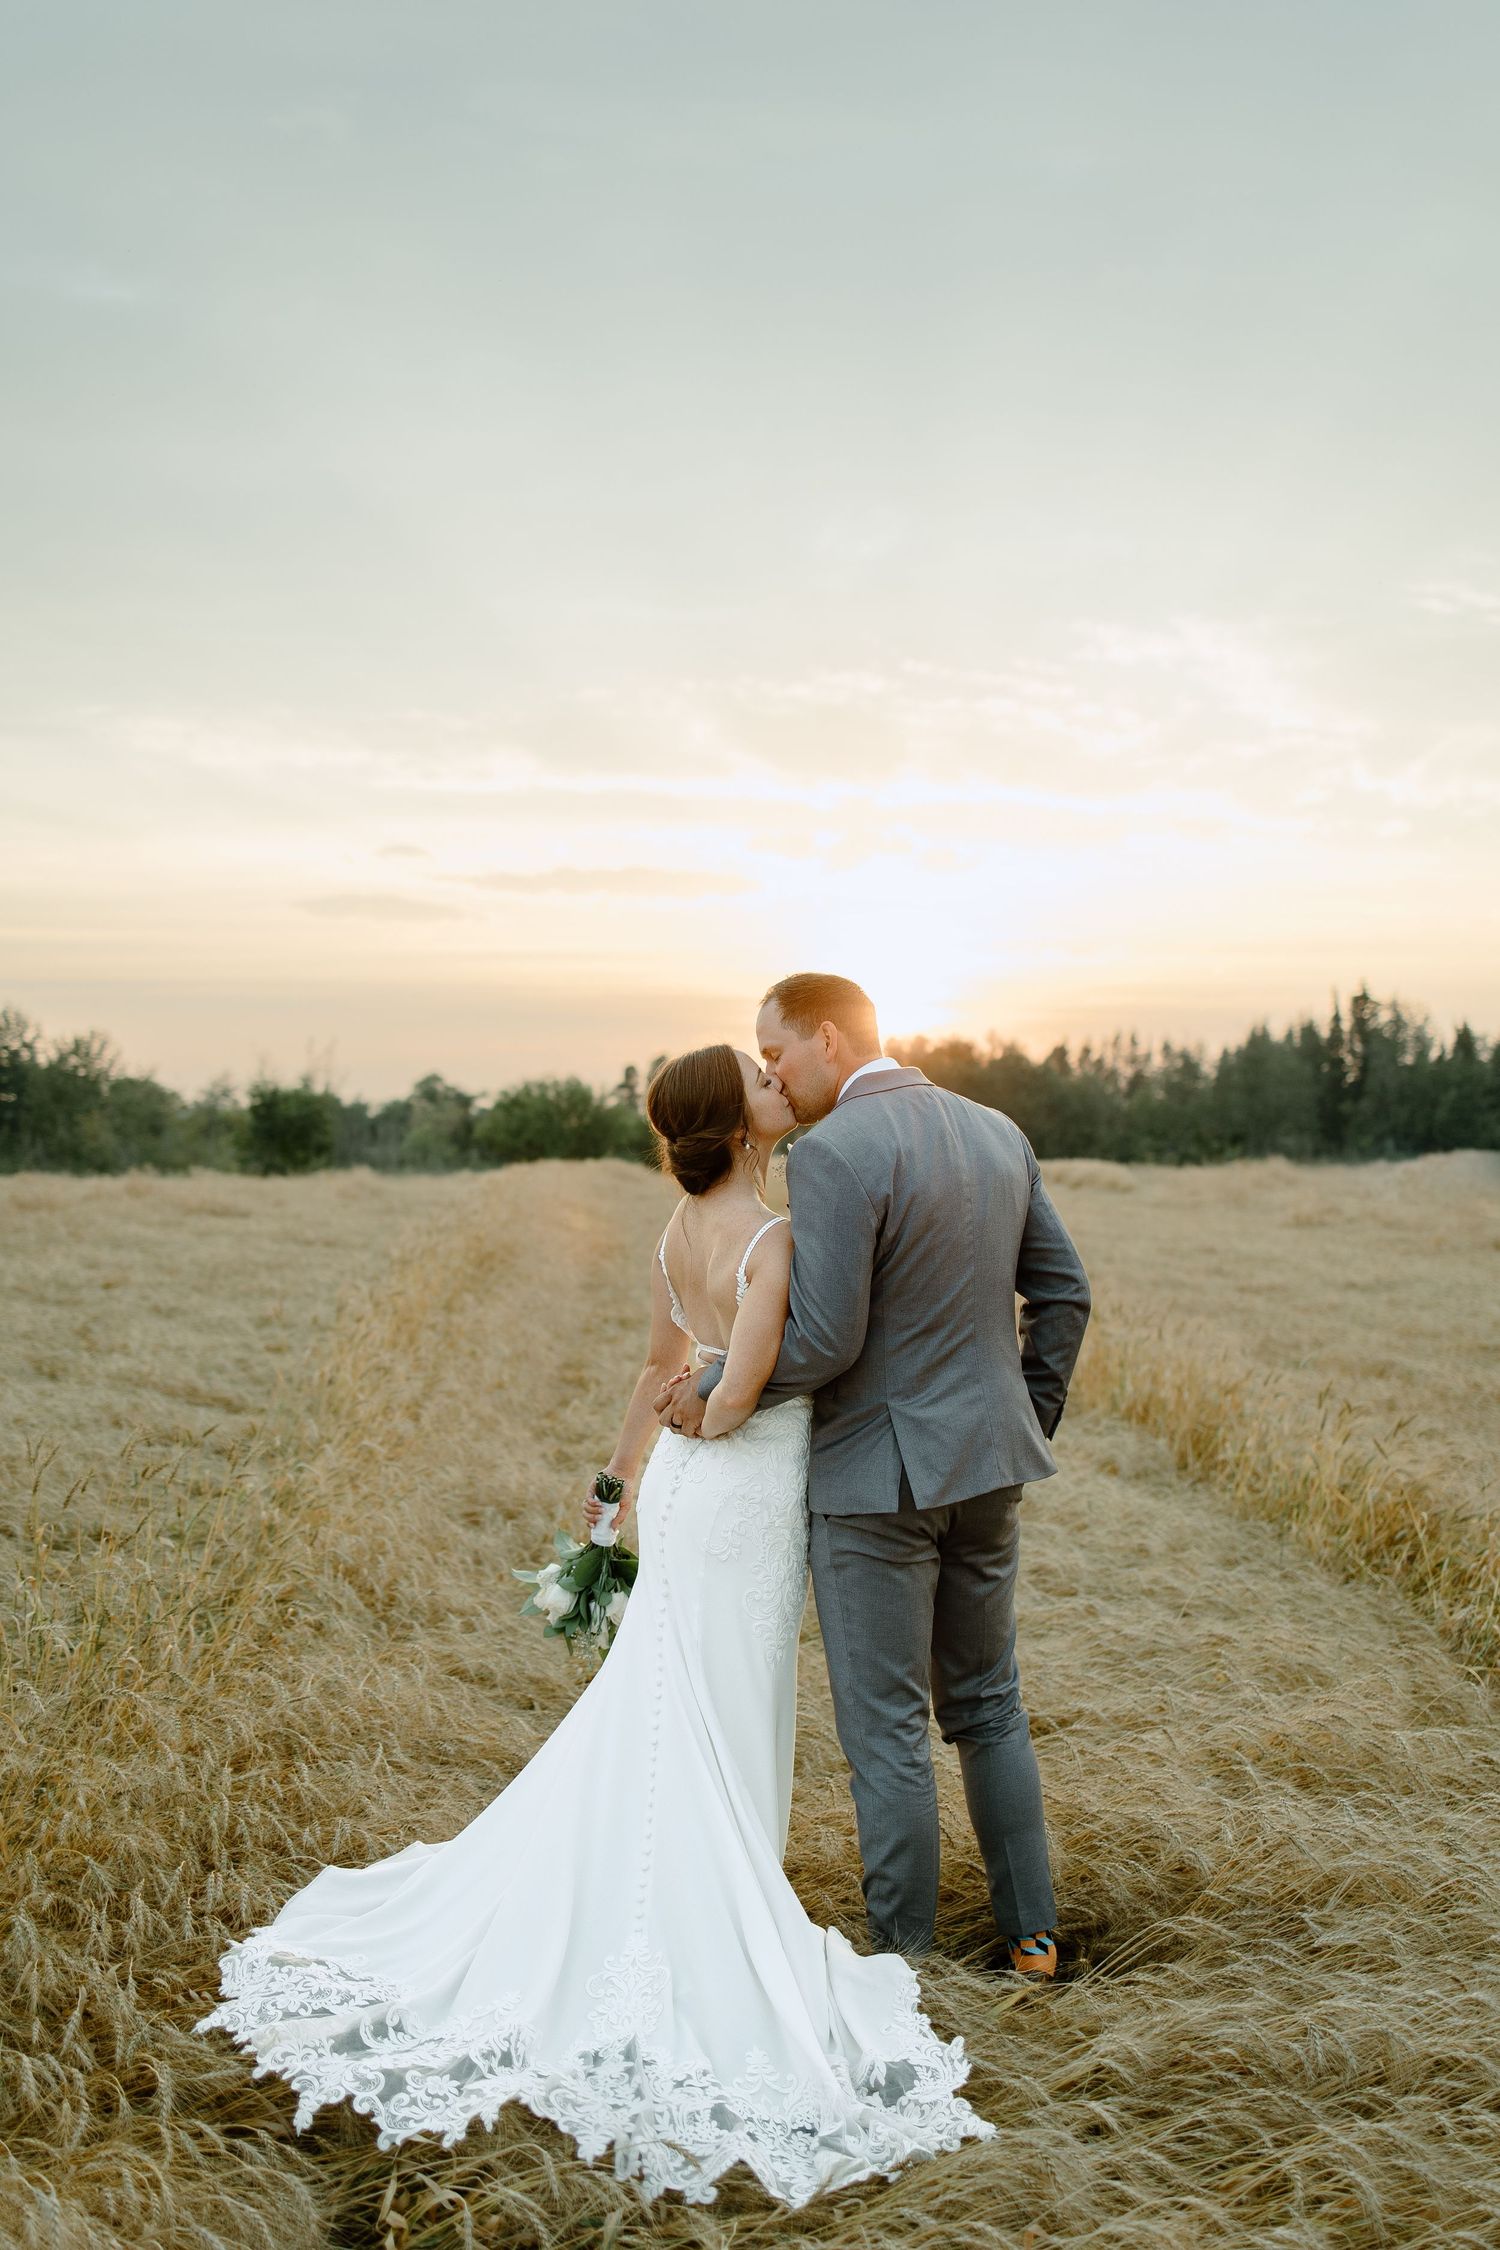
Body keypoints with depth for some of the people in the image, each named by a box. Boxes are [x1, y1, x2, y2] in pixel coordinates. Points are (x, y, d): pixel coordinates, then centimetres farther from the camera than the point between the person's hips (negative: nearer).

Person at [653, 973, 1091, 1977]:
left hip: (879, 1477, -7)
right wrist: (1027, 1417, 18)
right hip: (988, 1464, 8)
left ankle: (905, 1958, 18)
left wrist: (712, 1391, -6)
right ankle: (1031, 1932, 29)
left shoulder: (832, 1153, -17)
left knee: (887, 1730, 6)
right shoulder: (997, 1132, 6)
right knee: (989, 1706, 20)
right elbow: (1065, 1293, 9)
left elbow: (822, 1340, -21)